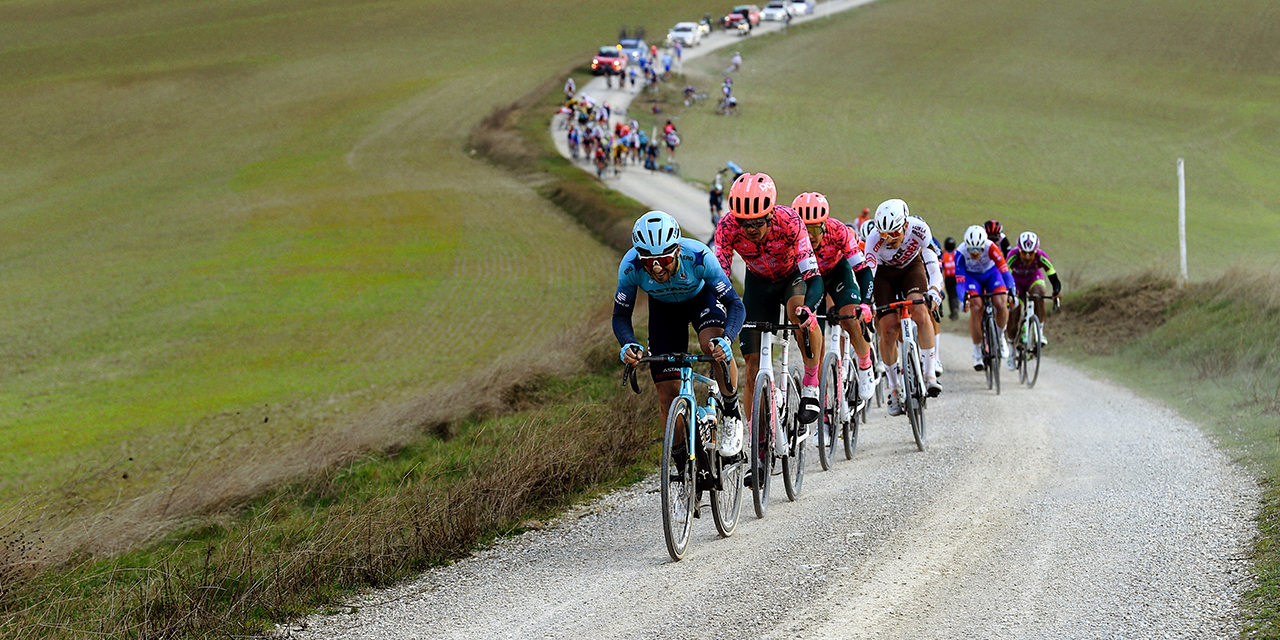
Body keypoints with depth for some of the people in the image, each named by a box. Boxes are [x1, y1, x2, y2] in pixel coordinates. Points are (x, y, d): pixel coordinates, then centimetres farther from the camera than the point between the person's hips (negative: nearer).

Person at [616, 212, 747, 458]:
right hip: (663, 308, 2)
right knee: (667, 392, -6)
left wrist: (725, 340, -55)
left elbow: (735, 305, -36)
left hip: (702, 296, -2)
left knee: (713, 346, -34)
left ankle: (731, 411, -10)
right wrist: (628, 345, -42)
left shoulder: (698, 257, -38)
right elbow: (621, 315, -21)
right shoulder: (630, 267, -33)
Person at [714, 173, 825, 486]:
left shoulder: (789, 222, -35)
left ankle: (810, 387, -19)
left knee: (799, 310, -39)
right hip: (759, 283, 2)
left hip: (794, 276, -2)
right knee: (753, 363, -7)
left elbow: (813, 277, -38)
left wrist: (807, 309, -56)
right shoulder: (728, 227, -29)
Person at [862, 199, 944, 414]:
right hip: (885, 273, 0)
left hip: (912, 267, 0)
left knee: (920, 312, -27)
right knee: (888, 329, -11)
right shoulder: (875, 239, -33)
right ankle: (894, 390, 3)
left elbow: (933, 264, -30)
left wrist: (934, 291, -45)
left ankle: (930, 374, -22)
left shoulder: (919, 229, -32)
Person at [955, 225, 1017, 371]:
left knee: (1001, 305, -24)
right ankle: (977, 352, -11)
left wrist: (1012, 293, -47)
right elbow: (960, 281, -32)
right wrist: (963, 300, -50)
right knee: (975, 308, -24)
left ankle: (1000, 337, 7)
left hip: (991, 274, 0)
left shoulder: (991, 248, -34)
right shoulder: (961, 253, -32)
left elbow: (1005, 272, -33)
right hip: (971, 276, 0)